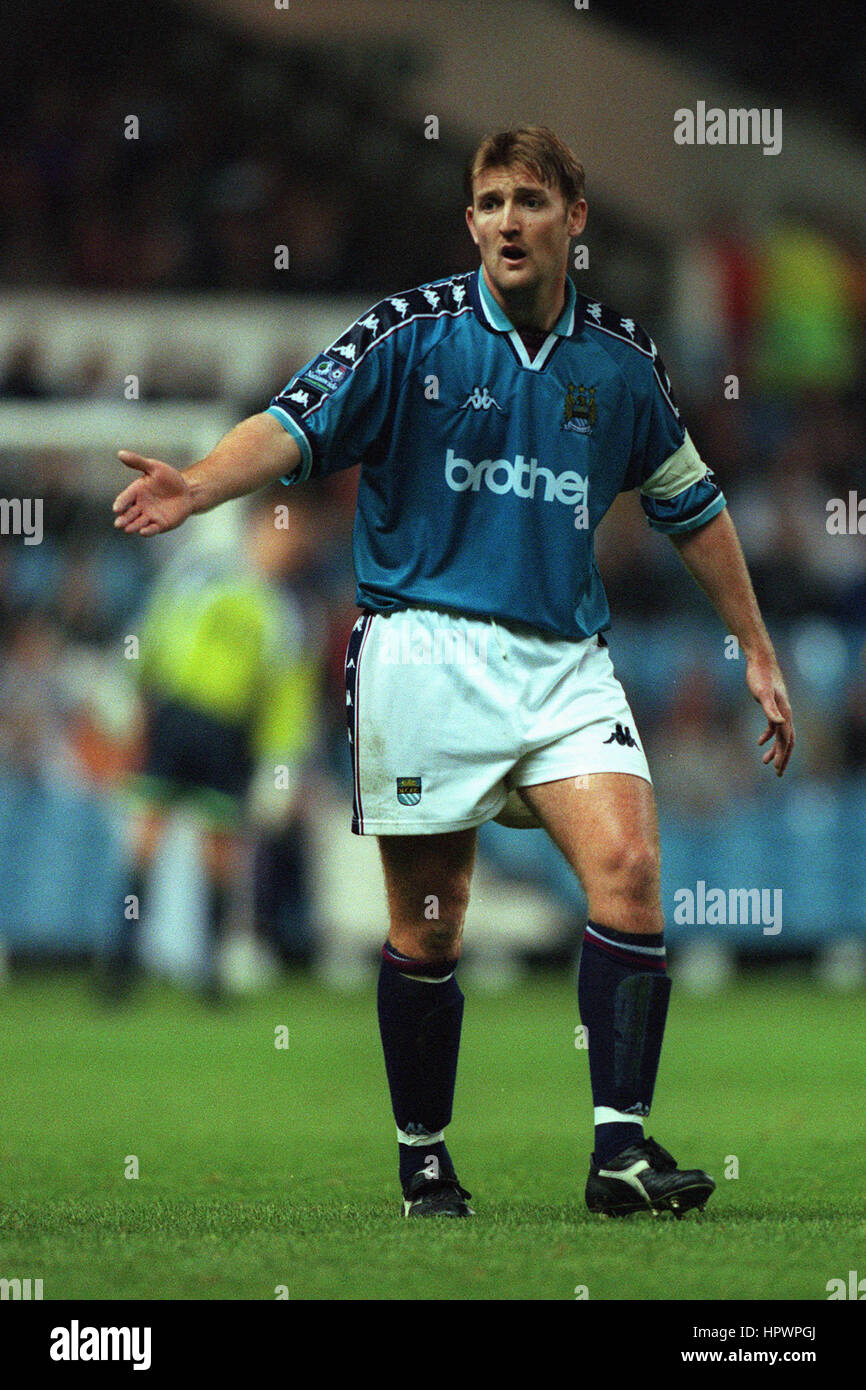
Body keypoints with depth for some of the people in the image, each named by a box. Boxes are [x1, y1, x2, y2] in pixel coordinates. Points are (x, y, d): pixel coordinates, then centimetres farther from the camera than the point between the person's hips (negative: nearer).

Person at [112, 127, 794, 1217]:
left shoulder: (619, 358, 9)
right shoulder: (414, 333, -3)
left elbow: (690, 504, 21)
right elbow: (295, 425, -15)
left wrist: (757, 654, 22)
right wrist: (200, 485, -35)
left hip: (565, 657, 3)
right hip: (426, 647, -3)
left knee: (628, 868, -16)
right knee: (426, 928, 1)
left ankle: (621, 1150, -15)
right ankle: (424, 1165, 16)